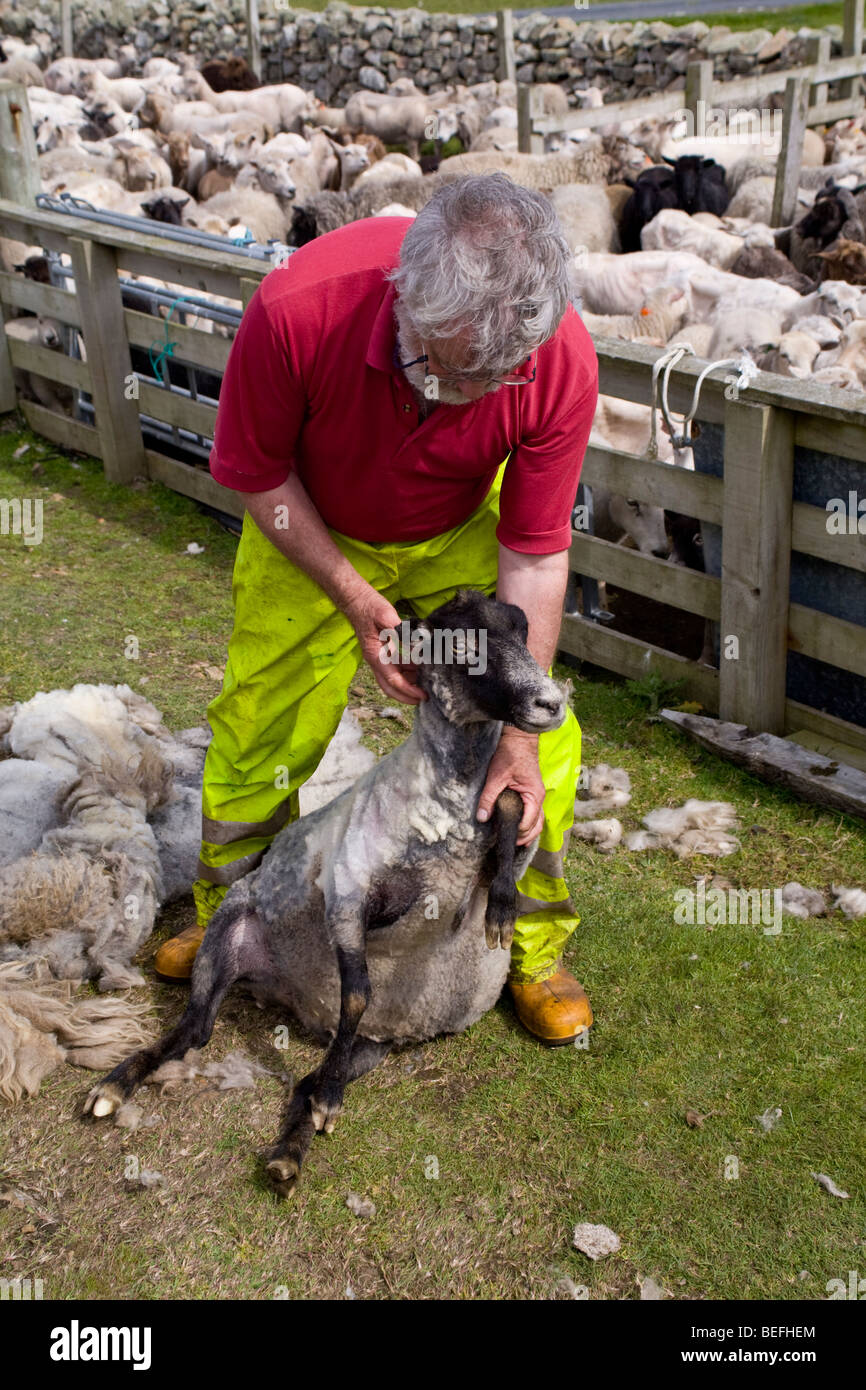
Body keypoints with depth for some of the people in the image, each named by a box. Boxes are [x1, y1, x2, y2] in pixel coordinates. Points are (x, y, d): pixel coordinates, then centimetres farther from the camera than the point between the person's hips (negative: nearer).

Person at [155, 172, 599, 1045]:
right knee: (258, 733, 5)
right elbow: (259, 476, -19)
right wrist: (355, 600, -23)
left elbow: (535, 556, -23)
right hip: (311, 533, 0)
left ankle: (535, 949, 17)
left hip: (463, 537, 1)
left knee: (542, 742, -6)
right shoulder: (294, 311, -39)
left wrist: (518, 734, -23)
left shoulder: (562, 364, -34)